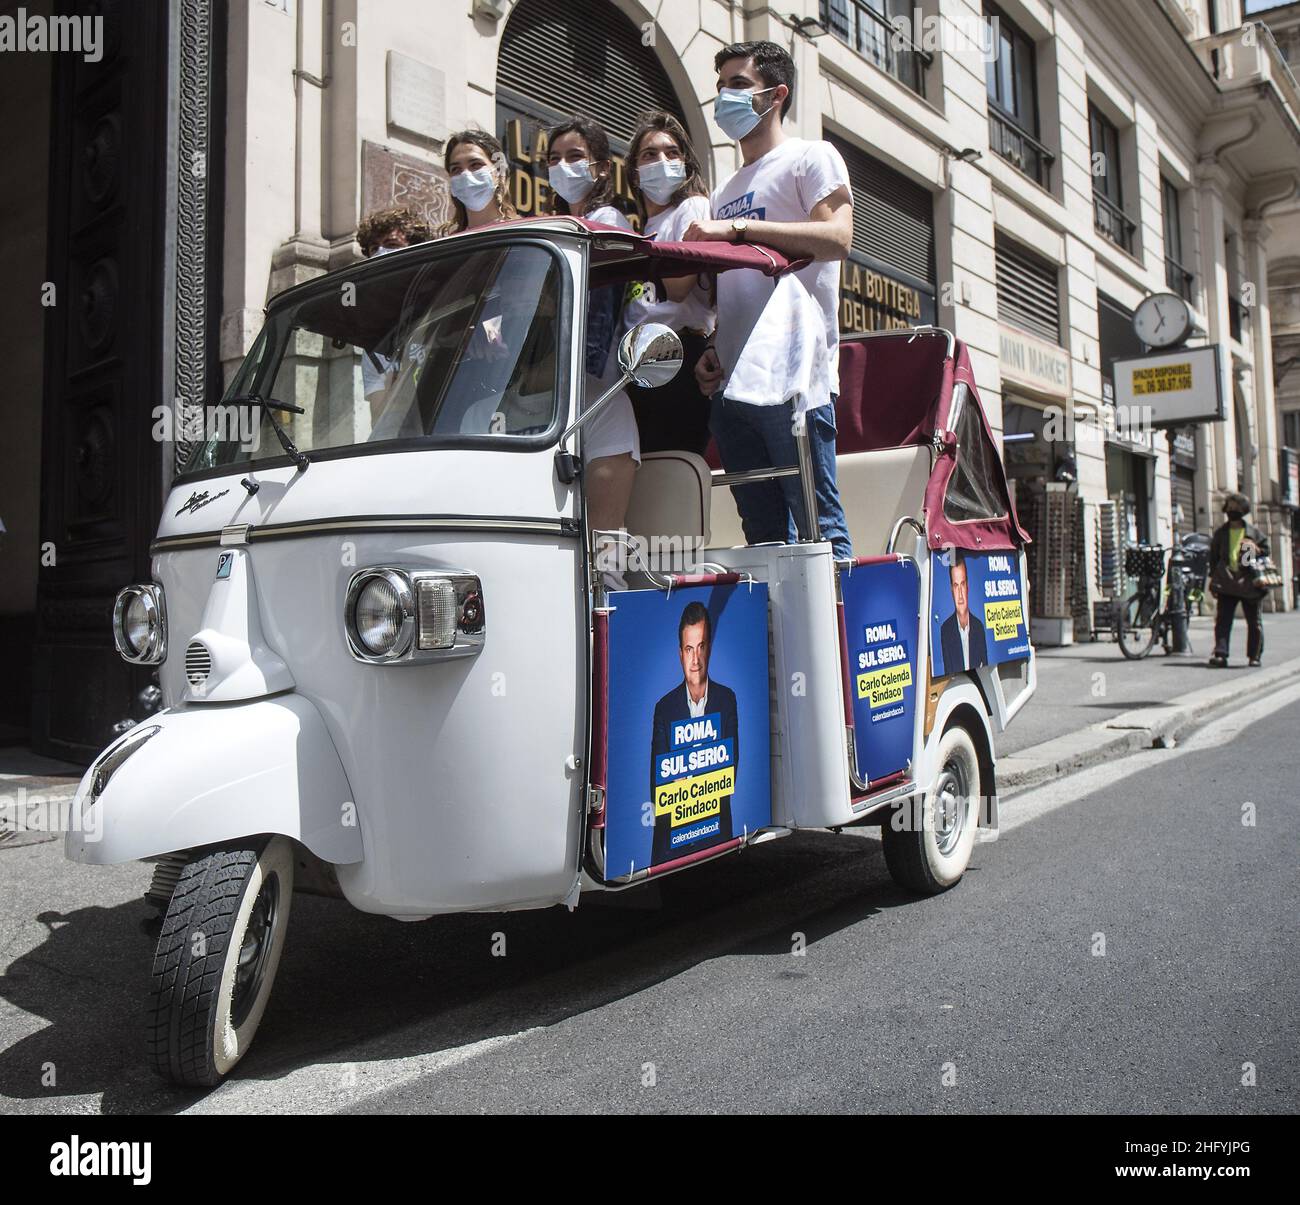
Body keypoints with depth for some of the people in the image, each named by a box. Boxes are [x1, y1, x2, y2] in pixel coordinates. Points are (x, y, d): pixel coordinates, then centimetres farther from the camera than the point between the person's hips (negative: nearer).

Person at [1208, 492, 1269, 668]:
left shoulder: (1254, 532, 7)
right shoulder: (1220, 533, 12)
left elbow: (1267, 552, 11)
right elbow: (1214, 557, 14)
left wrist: (1256, 551, -11)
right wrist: (1213, 579, 7)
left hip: (1249, 583, -1)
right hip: (1226, 583, 1)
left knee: (1254, 621, 7)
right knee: (1223, 620, -10)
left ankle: (1254, 656, 18)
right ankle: (1220, 654, -14)